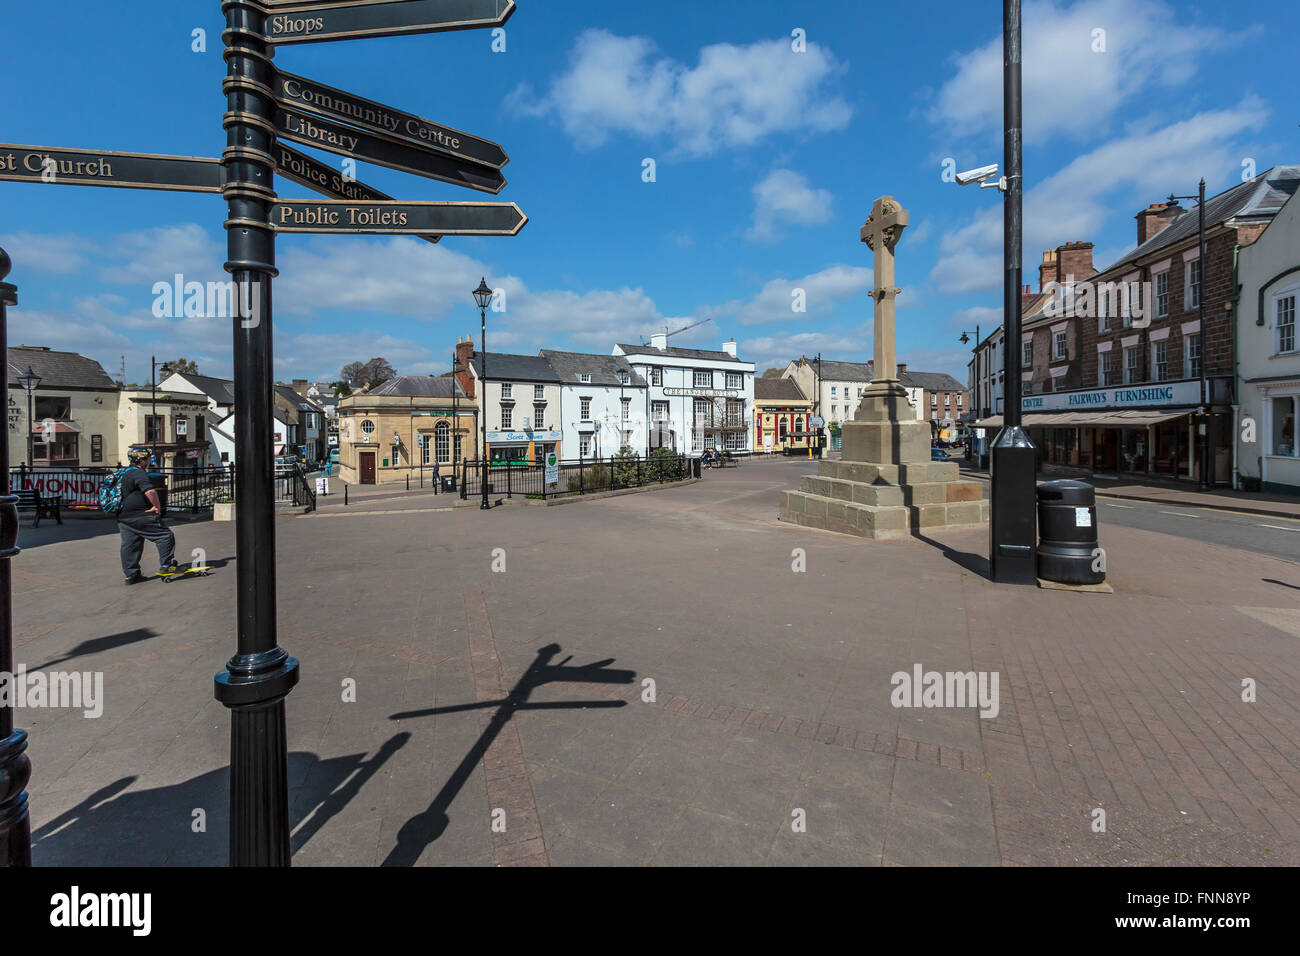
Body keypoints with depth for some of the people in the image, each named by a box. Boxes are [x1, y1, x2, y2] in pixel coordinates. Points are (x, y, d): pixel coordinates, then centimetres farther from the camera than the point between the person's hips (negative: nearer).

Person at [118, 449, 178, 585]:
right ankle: (166, 565, -4)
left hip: (123, 516, 10)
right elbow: (150, 491, -29)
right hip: (139, 516, -10)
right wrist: (157, 506, -15)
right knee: (165, 535, -3)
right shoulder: (139, 474, -14)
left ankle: (131, 574, 18)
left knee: (130, 545, 12)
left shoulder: (126, 473, 20)